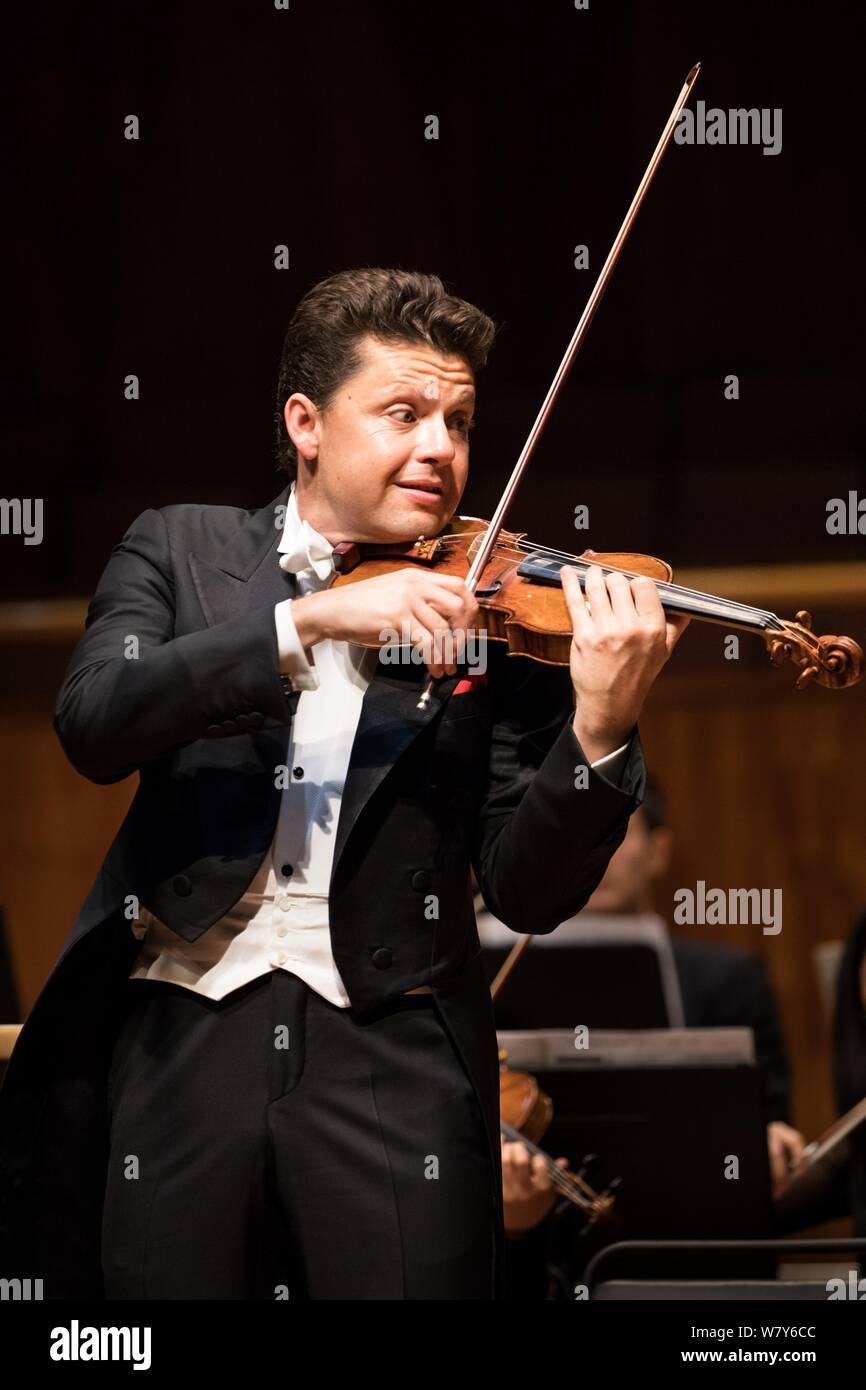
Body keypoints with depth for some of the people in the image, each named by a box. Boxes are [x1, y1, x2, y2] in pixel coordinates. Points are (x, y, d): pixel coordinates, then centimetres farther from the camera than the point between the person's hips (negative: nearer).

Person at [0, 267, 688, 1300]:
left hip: (392, 1059, -1)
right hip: (182, 1039, 1)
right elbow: (93, 724, -9)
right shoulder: (182, 550, 10)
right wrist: (309, 619, -19)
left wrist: (601, 731, -18)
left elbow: (527, 892, 0)